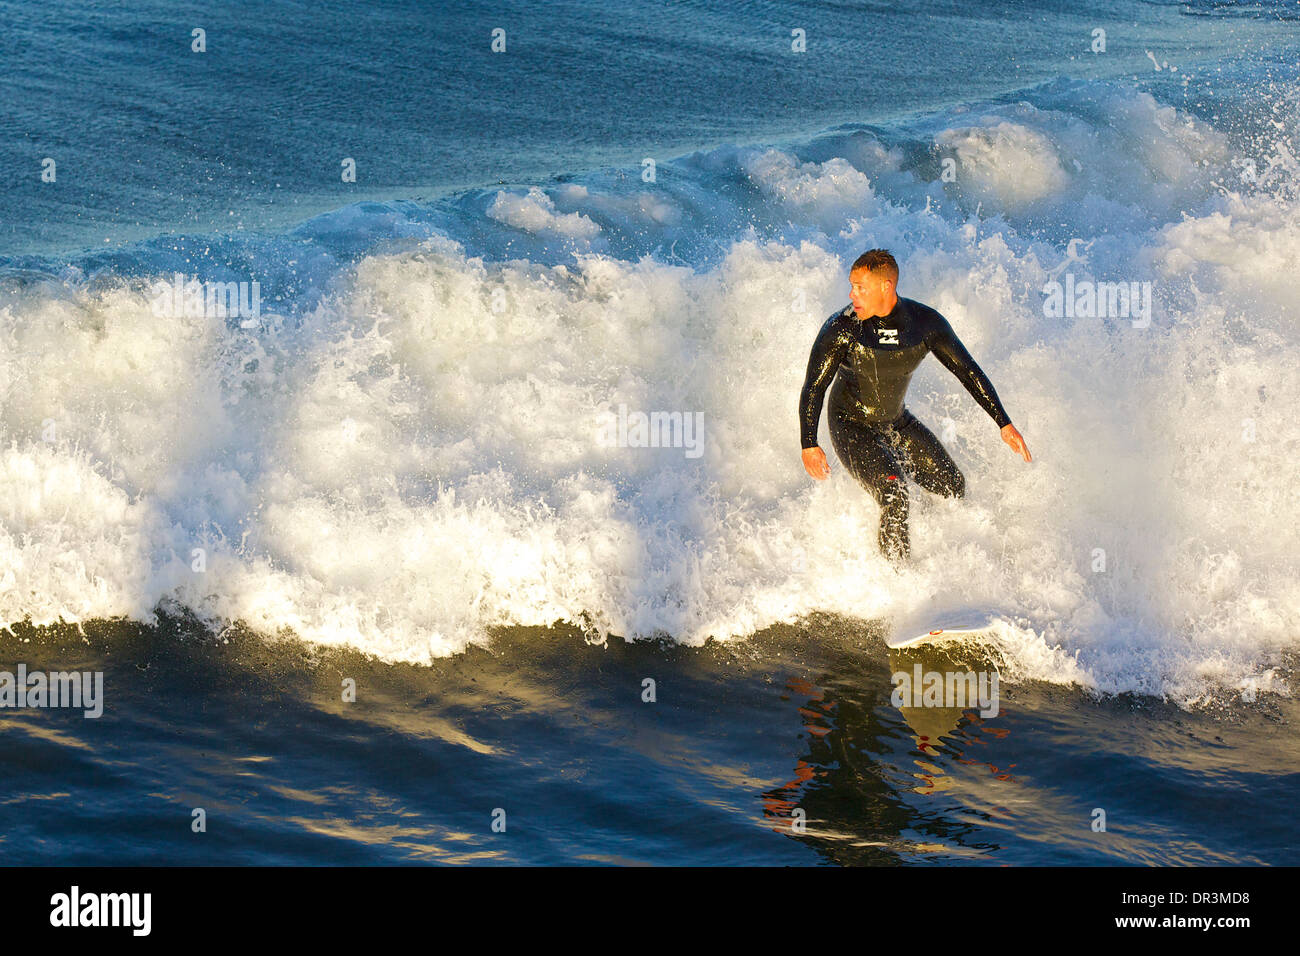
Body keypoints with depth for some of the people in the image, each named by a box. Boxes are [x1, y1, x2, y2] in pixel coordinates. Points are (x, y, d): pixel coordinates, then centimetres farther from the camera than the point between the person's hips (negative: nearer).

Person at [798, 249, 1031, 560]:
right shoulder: (841, 329, -22)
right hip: (852, 428, -5)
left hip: (898, 423, 5)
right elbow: (814, 387, -17)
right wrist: (809, 445, -28)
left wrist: (1004, 423, -7)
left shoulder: (925, 323, -13)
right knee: (894, 496, -25)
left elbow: (968, 372, -4)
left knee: (952, 487, 7)